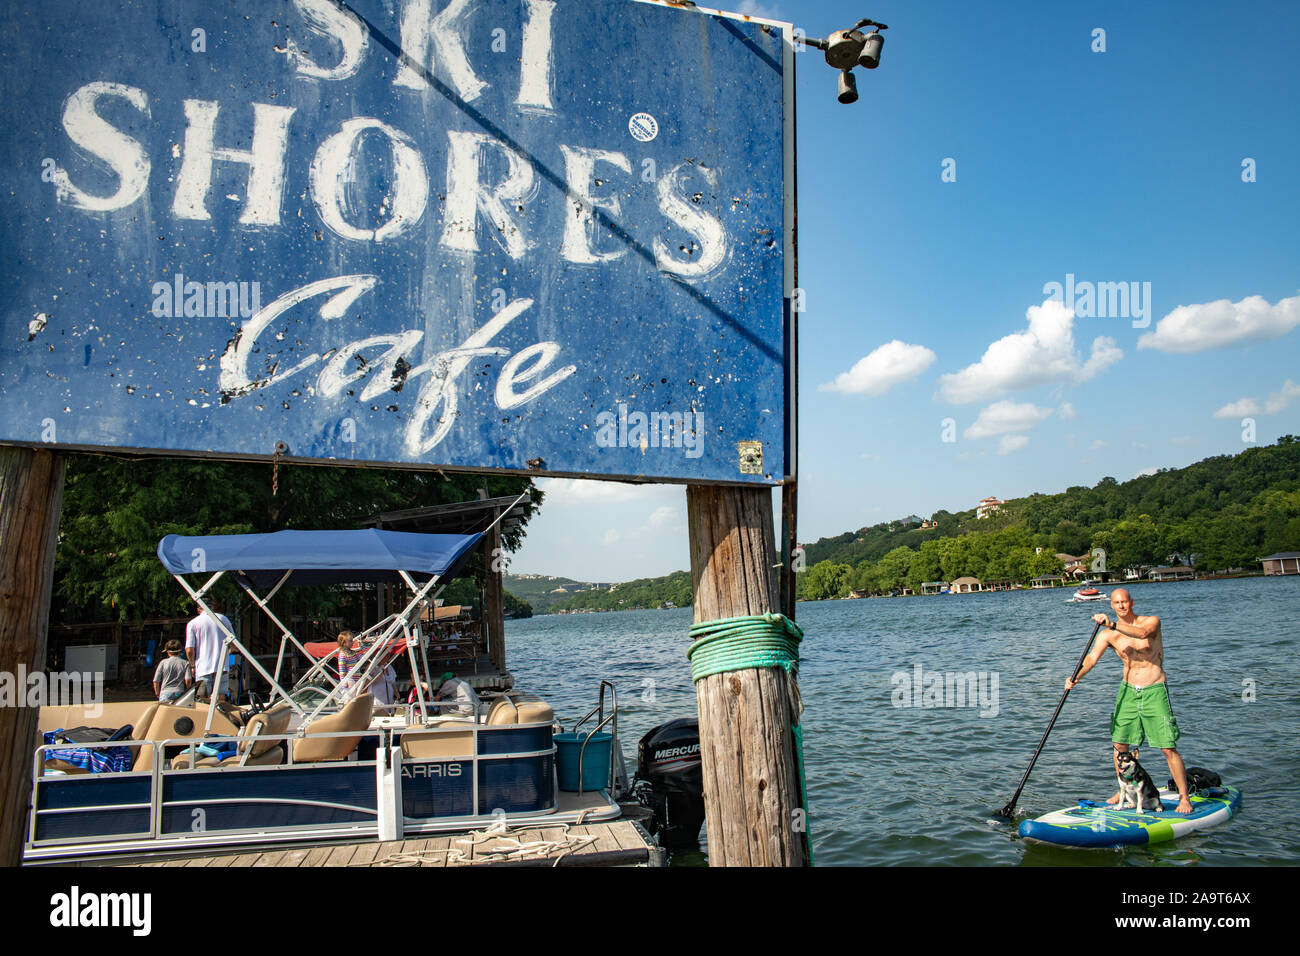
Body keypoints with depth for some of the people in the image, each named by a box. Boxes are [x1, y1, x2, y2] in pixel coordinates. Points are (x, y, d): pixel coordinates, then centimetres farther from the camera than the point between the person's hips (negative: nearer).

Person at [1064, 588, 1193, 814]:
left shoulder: (1151, 621, -6)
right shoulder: (1109, 634, 1)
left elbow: (1142, 633, -30)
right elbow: (1092, 657, -12)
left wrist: (1113, 625, -40)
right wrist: (1076, 677, -29)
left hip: (1155, 691, -4)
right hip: (1128, 691, 4)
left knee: (1168, 748, -5)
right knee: (1119, 745, 7)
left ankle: (1184, 797, 7)